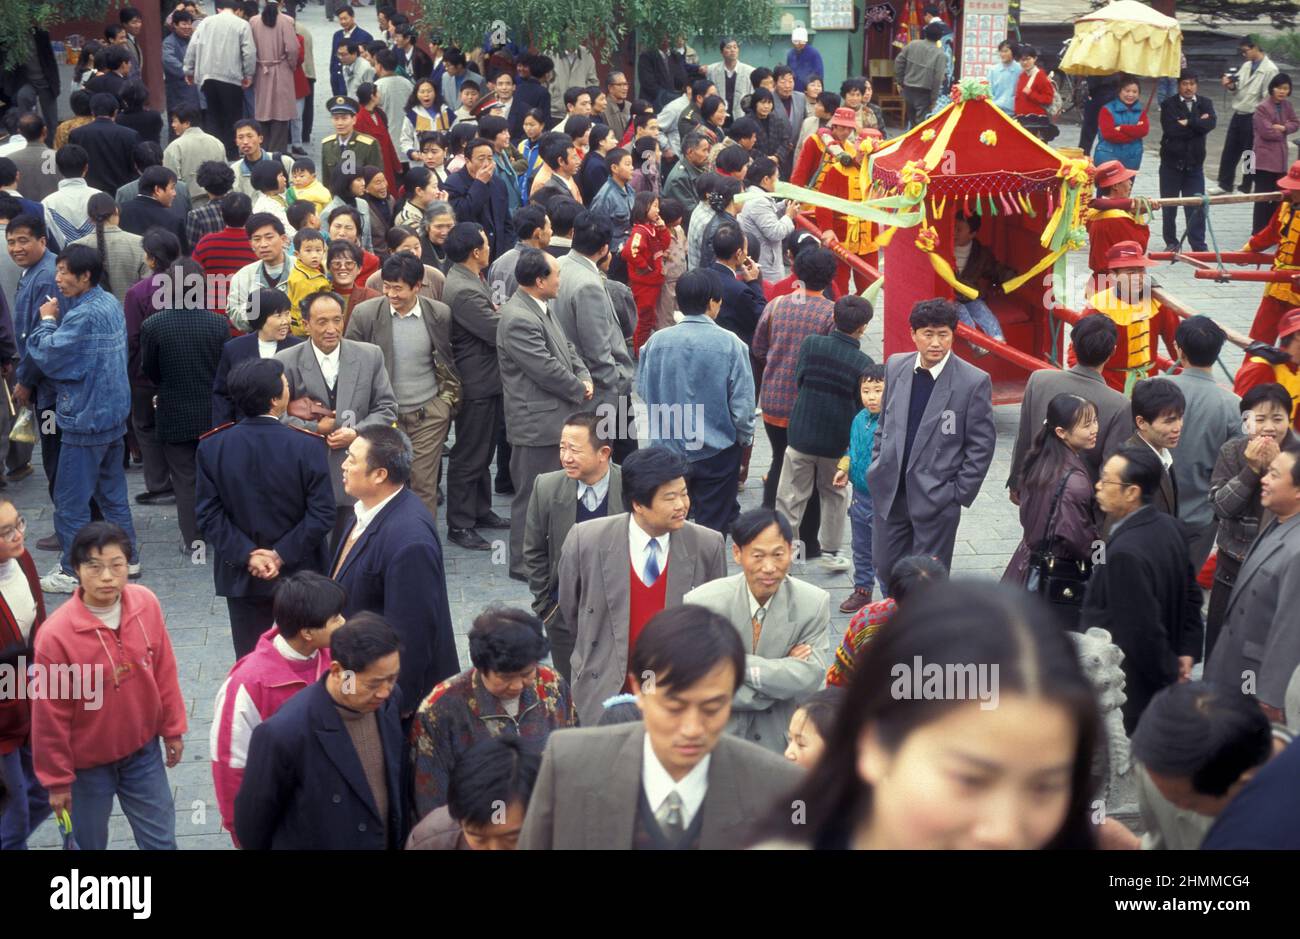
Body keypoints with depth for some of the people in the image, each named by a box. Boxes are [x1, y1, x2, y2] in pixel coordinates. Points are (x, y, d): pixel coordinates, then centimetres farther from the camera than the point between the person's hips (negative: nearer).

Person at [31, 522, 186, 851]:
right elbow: (51, 716, -16)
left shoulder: (146, 603, -14)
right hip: (87, 762, -3)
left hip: (143, 750, 3)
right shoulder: (56, 634, -26)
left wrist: (172, 728, 8)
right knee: (88, 843, 18)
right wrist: (57, 778, -8)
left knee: (161, 841, 16)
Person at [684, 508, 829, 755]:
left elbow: (810, 678, -18)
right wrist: (783, 674, -19)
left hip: (783, 743, 2)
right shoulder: (702, 603, -16)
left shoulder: (814, 603, -9)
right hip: (717, 741, -2)